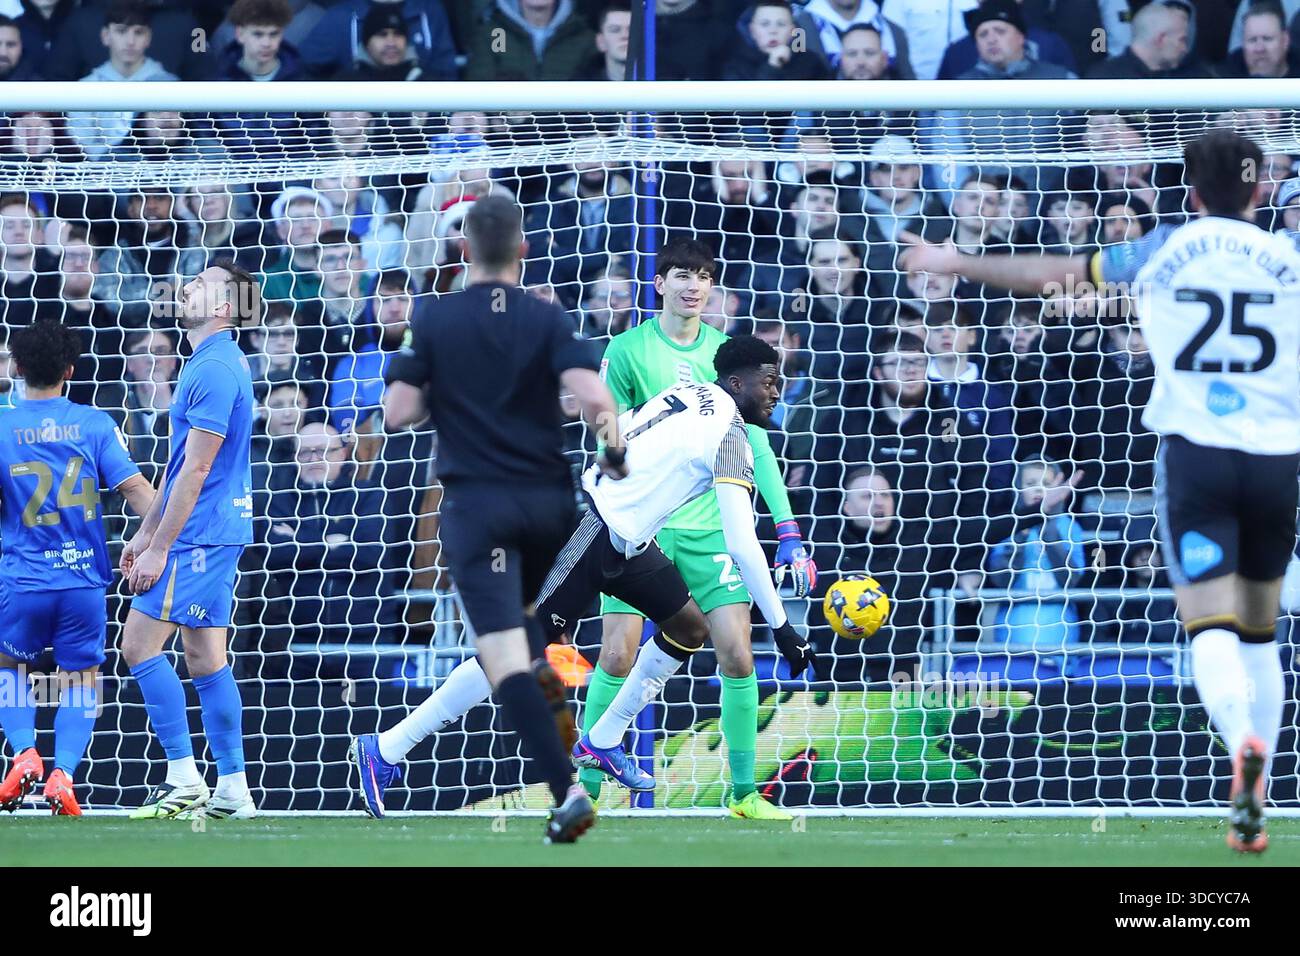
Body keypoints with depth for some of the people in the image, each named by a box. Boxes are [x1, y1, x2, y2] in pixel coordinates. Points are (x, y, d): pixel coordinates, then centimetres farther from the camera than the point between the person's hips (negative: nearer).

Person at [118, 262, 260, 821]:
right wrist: (146, 532, 24)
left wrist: (159, 547, -17)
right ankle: (232, 793, 9)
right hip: (219, 531, 10)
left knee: (140, 645, -10)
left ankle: (185, 783, -10)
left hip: (200, 536, -10)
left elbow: (195, 469, -19)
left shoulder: (214, 371, -16)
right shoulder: (215, 364, 17)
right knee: (205, 660, 9)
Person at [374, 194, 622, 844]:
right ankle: (546, 679, 9)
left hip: (476, 503, -3)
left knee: (503, 655, -10)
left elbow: (397, 413, -6)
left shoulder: (433, 319, -2)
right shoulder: (547, 319, 0)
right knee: (518, 609, 35)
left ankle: (566, 792, -22)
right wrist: (615, 455, 4)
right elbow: (594, 398, -14)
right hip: (549, 499, 3)